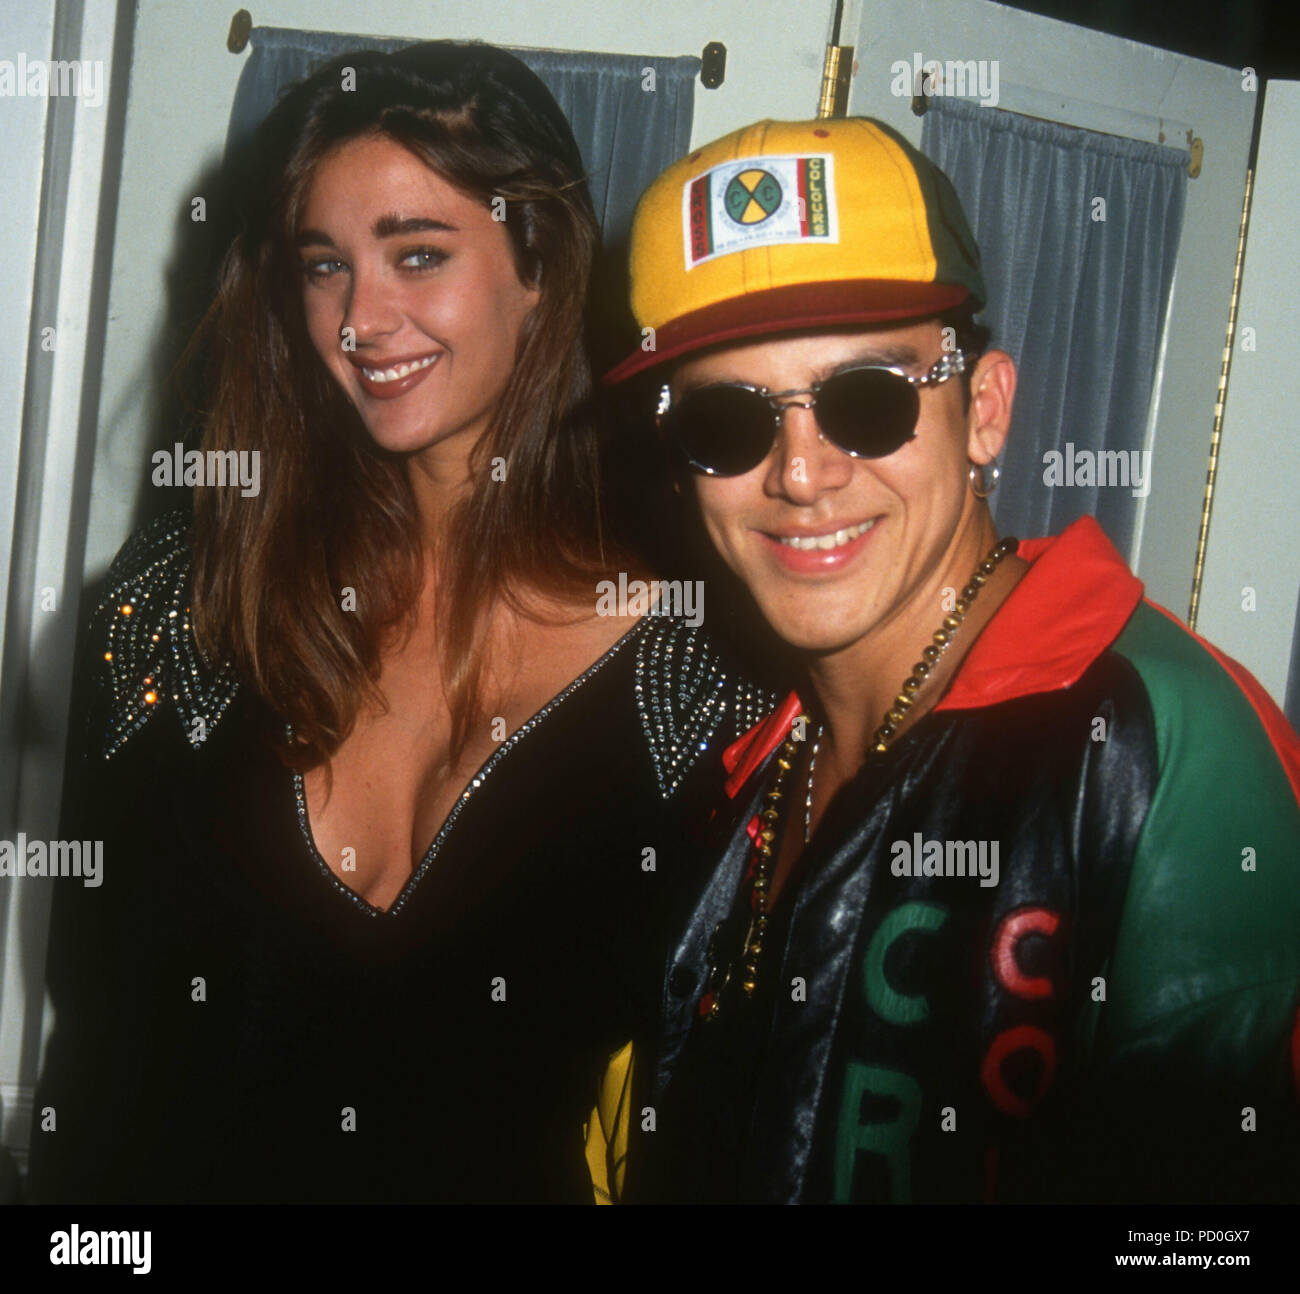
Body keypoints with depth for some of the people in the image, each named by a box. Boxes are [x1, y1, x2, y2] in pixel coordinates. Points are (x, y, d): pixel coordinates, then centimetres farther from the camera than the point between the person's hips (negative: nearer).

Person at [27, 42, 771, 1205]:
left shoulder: (696, 662, -13)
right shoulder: (180, 601, -5)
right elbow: (94, 1002, -2)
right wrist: (77, 1205, -8)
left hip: (521, 1178, -2)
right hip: (180, 1176, 2)